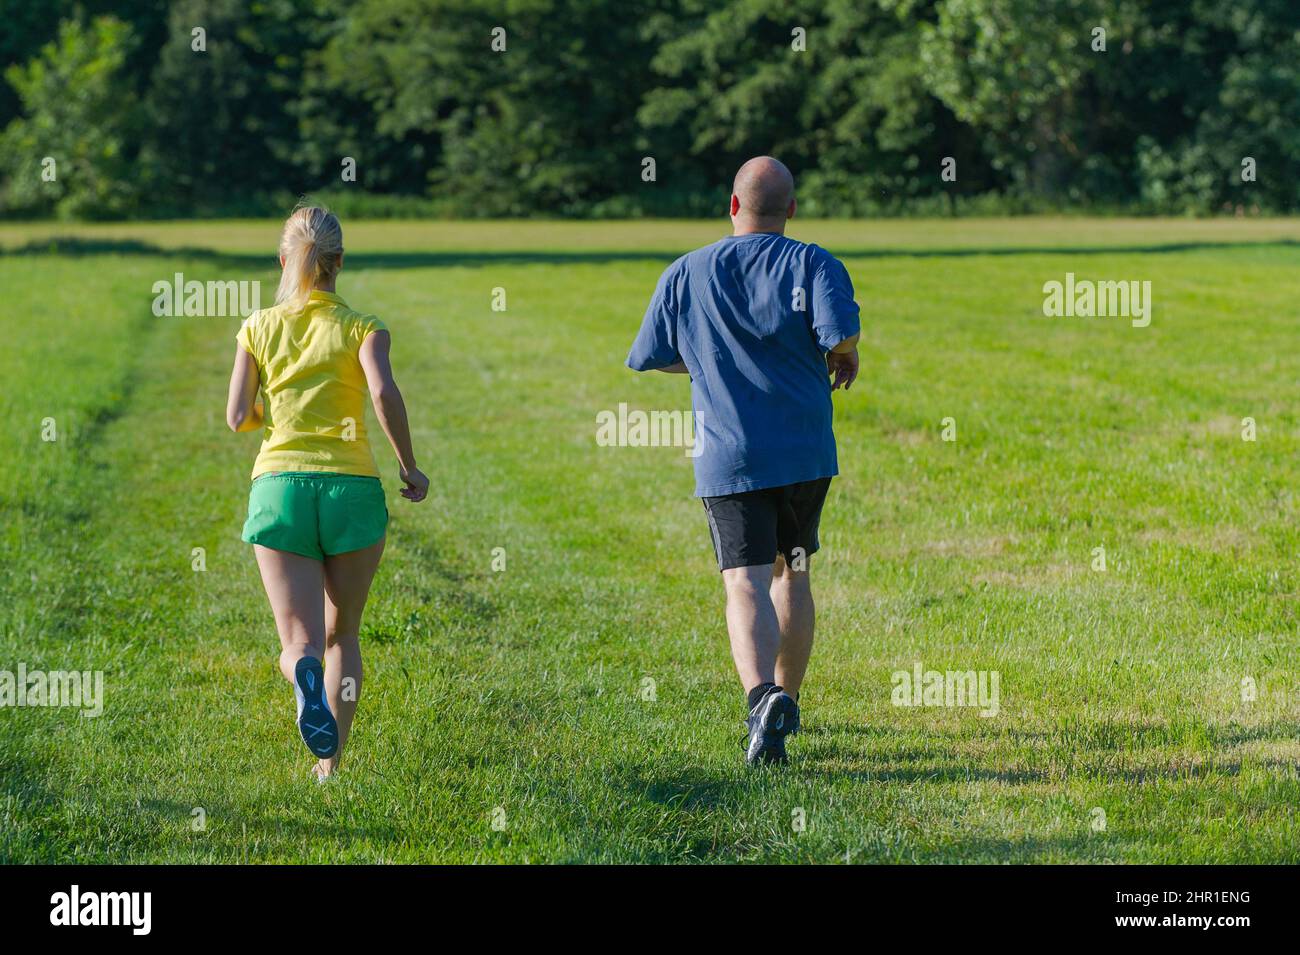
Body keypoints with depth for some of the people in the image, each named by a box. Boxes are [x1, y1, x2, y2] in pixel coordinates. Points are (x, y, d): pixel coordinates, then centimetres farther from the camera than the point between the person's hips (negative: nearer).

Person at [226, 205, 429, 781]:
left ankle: (305, 676, -40)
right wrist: (410, 469, -3)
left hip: (278, 485, 0)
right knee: (343, 632, 18)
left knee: (300, 643, -3)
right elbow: (384, 394, -14)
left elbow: (237, 417, 3)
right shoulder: (361, 328, 4)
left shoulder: (259, 328, 9)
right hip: (352, 487, 0)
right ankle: (330, 763, 10)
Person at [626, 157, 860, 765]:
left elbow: (649, 357, 11)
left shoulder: (685, 274, 4)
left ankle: (762, 696, -34)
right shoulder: (813, 264, -3)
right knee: (792, 574, 19)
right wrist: (843, 360, 3)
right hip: (806, 452, 1)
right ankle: (786, 703, 28)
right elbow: (841, 332, -20)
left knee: (746, 584, -9)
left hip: (728, 457, -1)